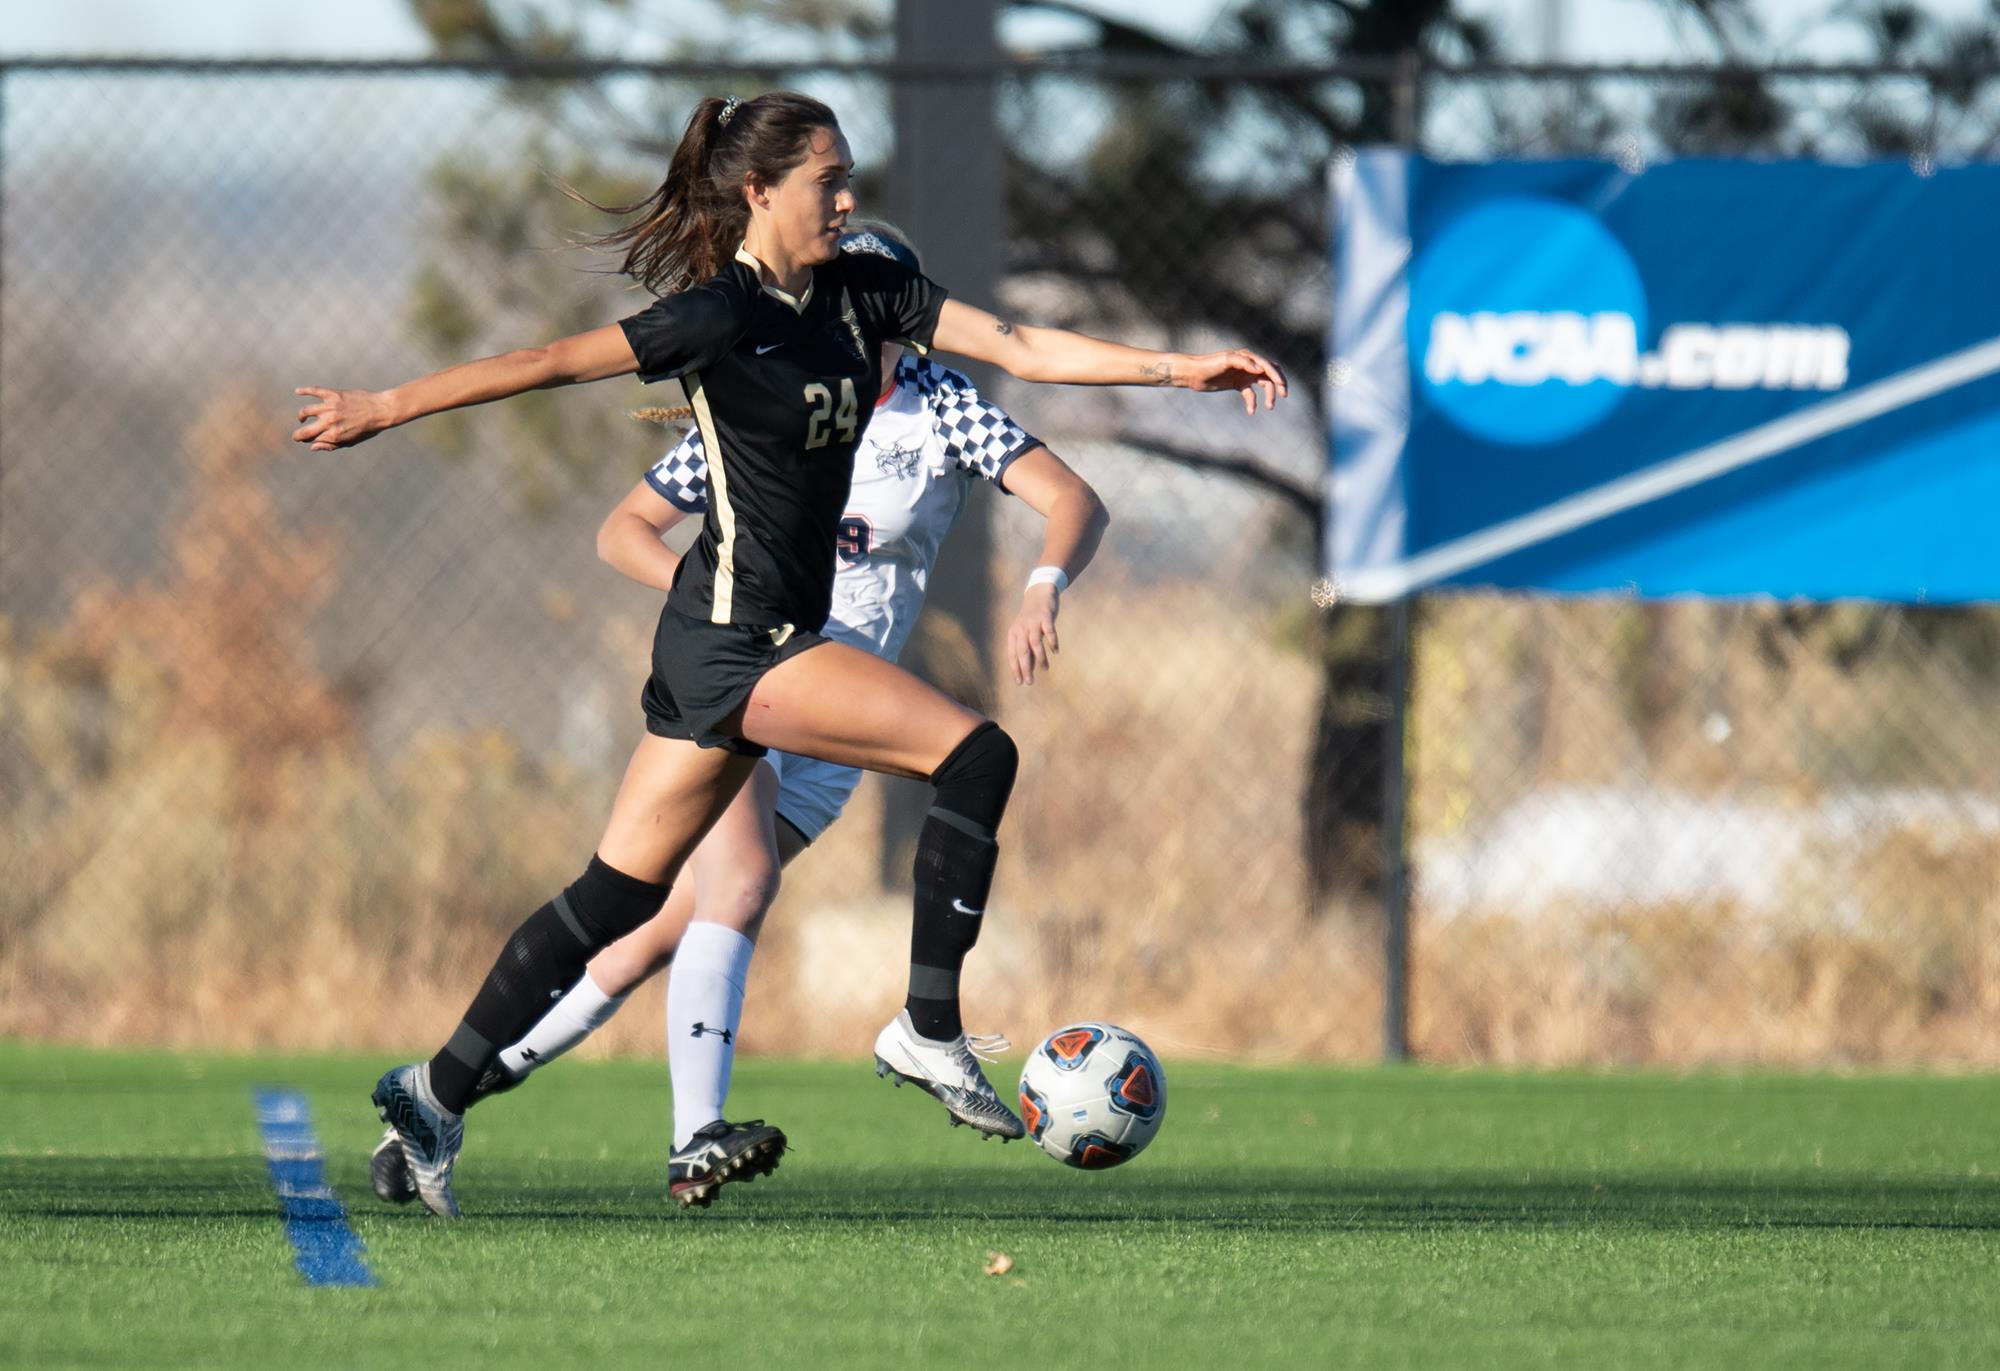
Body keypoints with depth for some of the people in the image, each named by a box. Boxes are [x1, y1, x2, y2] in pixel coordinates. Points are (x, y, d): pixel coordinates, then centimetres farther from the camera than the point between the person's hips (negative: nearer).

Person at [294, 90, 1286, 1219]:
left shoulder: (860, 293, 8)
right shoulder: (723, 314, -14)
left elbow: (1018, 347, 5)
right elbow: (551, 363, -12)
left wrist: (1181, 367, -3)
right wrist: (384, 409, -10)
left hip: (773, 637, 8)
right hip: (736, 633, -8)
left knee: (621, 894, 9)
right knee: (975, 754, -17)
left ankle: (436, 1096, 14)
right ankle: (930, 1030, -12)